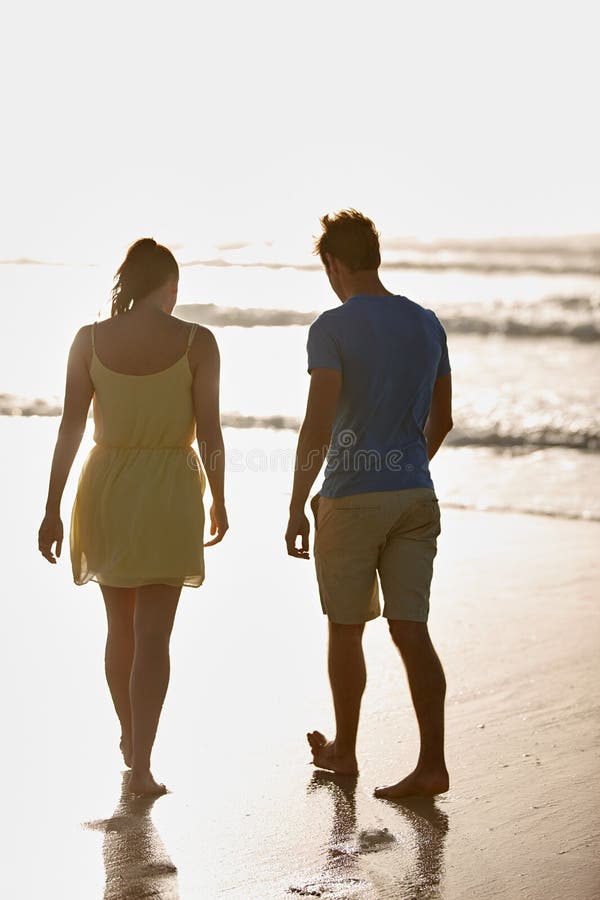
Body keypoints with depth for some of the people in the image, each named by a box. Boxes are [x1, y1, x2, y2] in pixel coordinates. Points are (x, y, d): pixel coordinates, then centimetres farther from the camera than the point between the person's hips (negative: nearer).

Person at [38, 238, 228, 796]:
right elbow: (209, 430, -6)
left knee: (120, 626, 19)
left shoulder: (89, 340, -3)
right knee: (153, 635, 0)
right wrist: (218, 500, 6)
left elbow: (70, 428, -5)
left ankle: (129, 738, 36)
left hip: (105, 490, 3)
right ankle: (141, 764, -8)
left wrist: (52, 509, -1)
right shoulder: (196, 342, -8)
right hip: (167, 495, -2)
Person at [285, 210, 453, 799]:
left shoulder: (333, 328, -11)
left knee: (345, 631, 11)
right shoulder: (427, 325, 8)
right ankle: (432, 763, -5)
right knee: (411, 630, 3)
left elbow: (317, 427, -16)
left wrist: (297, 507, -9)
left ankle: (343, 749, 26)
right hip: (416, 496, 5)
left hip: (351, 500, -5)